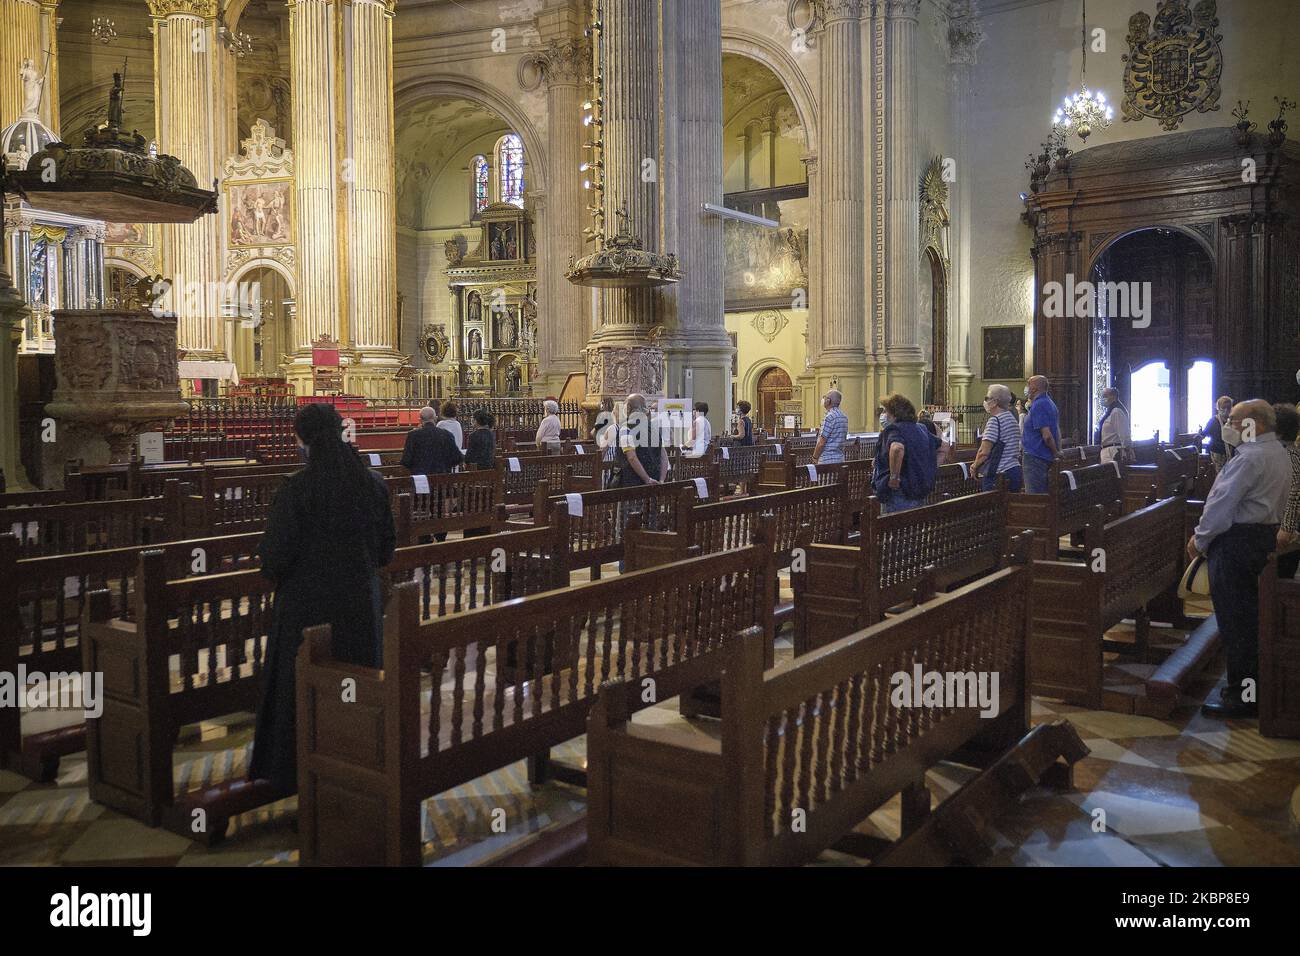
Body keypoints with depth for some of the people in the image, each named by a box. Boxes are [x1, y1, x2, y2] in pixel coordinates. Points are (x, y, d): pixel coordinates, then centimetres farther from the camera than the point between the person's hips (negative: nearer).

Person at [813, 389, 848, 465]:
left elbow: (821, 443, -16)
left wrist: (814, 458, -5)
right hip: (840, 458, 9)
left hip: (827, 460, -9)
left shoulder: (830, 417, -16)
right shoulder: (844, 417, 12)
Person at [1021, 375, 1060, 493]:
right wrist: (1058, 451, 19)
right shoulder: (1050, 403, 16)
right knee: (1044, 495, 15)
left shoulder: (1038, 405, -16)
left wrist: (1056, 452, -9)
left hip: (1035, 456, -10)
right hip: (1047, 458, 10)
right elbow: (1057, 431, 21)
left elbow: (1046, 435, -22)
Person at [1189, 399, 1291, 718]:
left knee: (1234, 620, -4)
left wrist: (1200, 540, -8)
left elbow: (1221, 506, -20)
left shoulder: (1249, 458, -19)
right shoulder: (1279, 453, 14)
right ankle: (1254, 686, 26)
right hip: (1265, 534, 10)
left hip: (1236, 542, -10)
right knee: (1249, 615, 17)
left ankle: (1240, 697, 2)